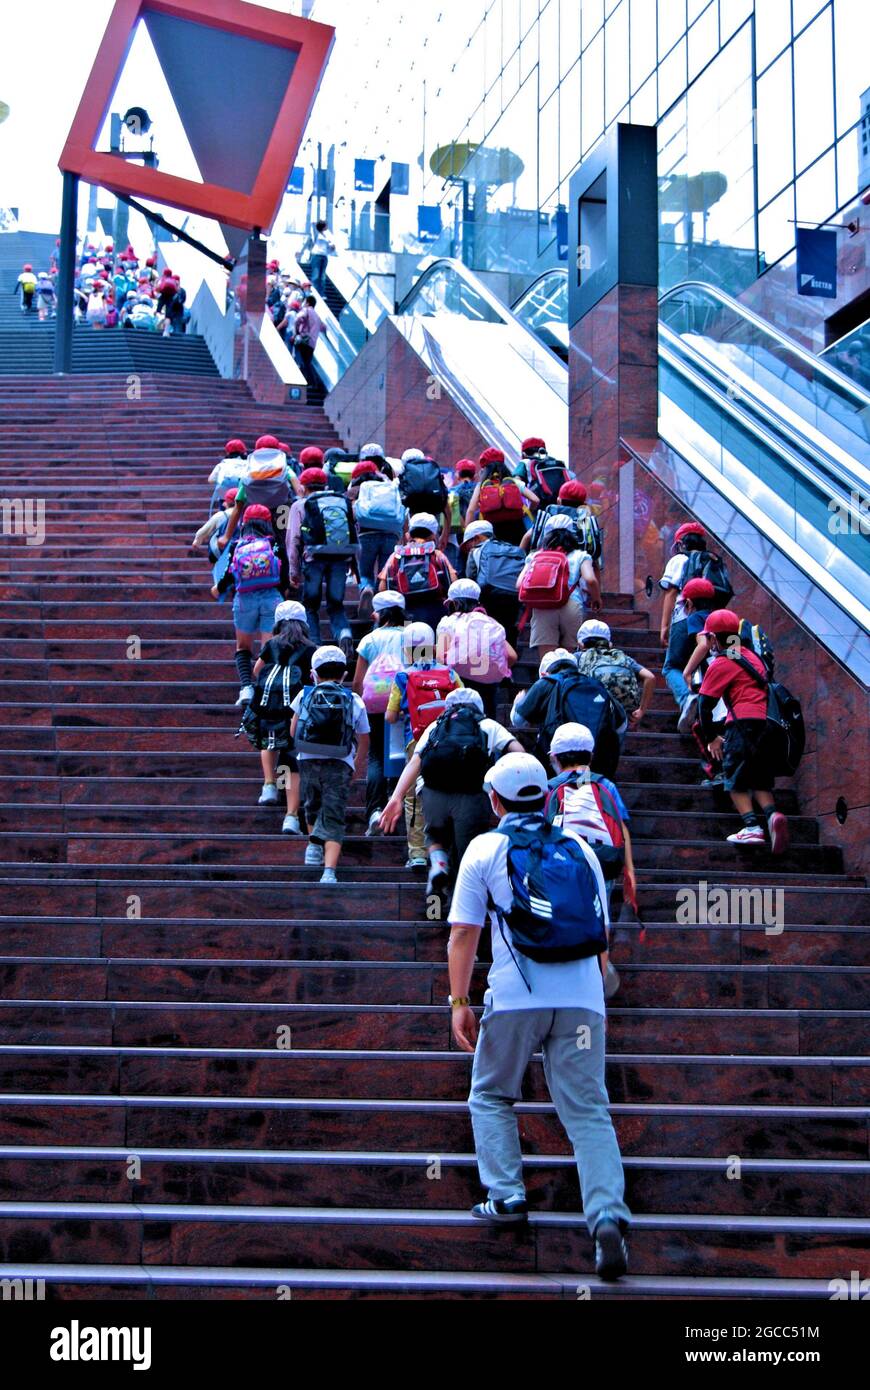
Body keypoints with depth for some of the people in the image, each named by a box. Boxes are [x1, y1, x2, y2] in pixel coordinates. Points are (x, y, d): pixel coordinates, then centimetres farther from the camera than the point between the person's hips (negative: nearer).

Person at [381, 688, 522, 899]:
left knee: (436, 837, 28)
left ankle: (438, 864, 0)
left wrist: (397, 797, 6)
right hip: (472, 794, -2)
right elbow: (518, 751, 9)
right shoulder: (489, 725, 26)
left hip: (434, 792, 2)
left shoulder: (435, 726, 27)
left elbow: (414, 762, 14)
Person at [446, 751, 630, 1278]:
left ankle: (507, 1195, 6)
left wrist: (459, 1002, 4)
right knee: (588, 1111, 1)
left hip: (515, 997, -2)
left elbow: (464, 933, 0)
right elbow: (602, 931, 18)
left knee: (492, 1097, 18)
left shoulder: (486, 849, 5)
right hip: (582, 997, 2)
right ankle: (608, 1215, -15)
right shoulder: (579, 848, 14)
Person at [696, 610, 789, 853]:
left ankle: (751, 826, -14)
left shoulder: (720, 664, 0)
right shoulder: (751, 655, 22)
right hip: (769, 723, 7)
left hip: (744, 723, -7)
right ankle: (772, 814, -13)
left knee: (735, 779, 1)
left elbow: (705, 704, 0)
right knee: (760, 780, 13)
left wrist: (711, 738, 11)